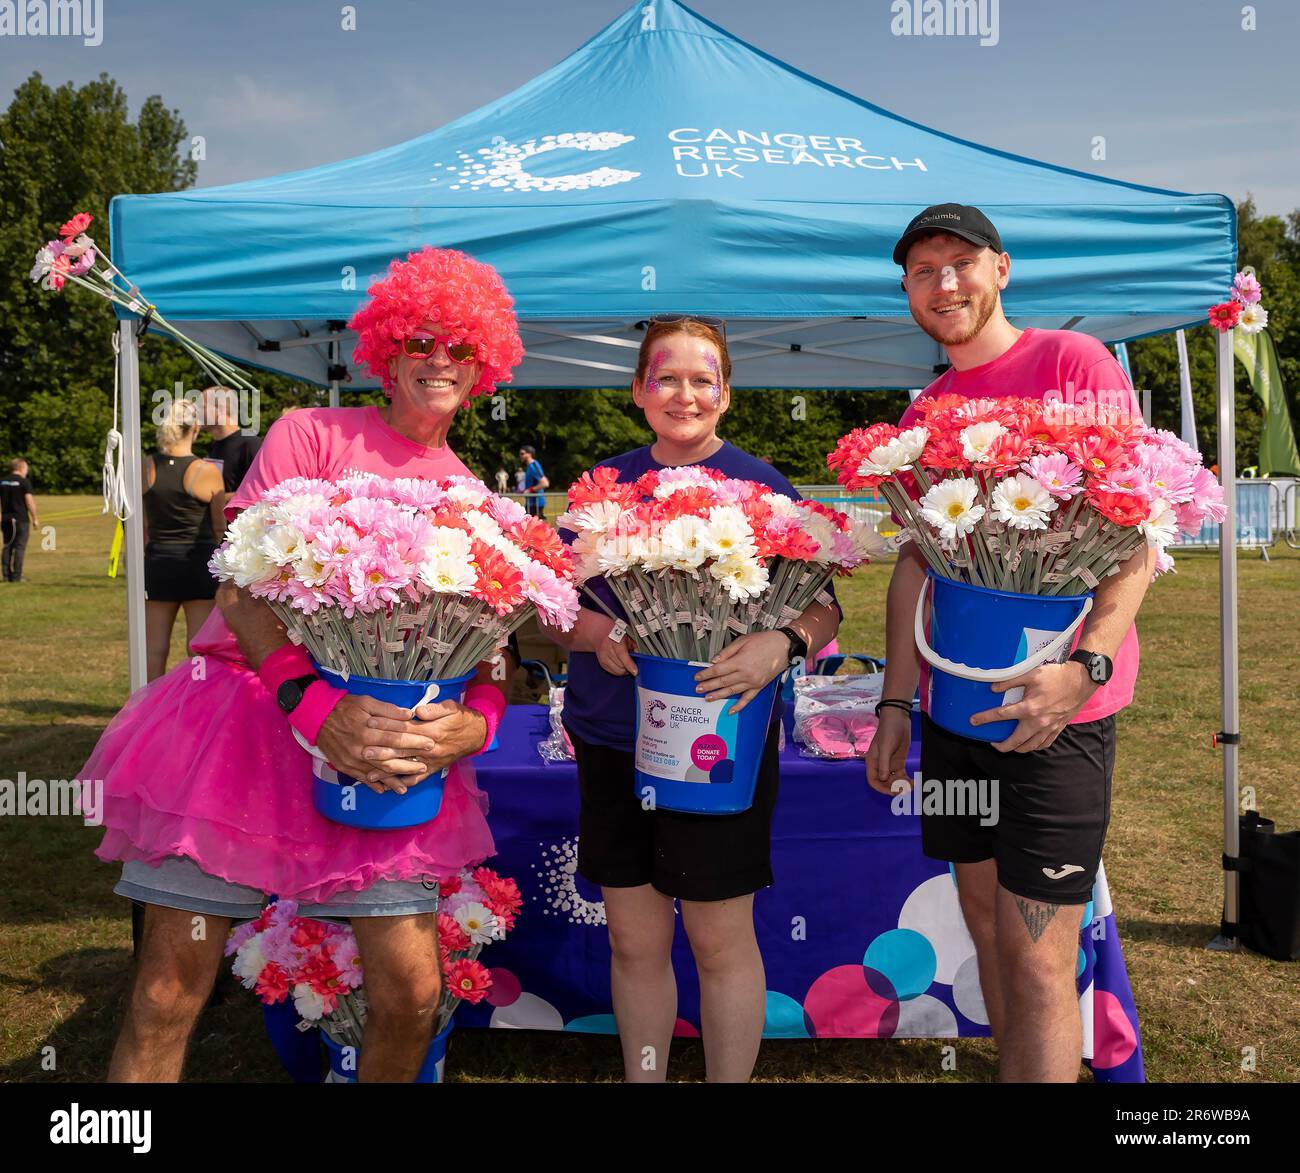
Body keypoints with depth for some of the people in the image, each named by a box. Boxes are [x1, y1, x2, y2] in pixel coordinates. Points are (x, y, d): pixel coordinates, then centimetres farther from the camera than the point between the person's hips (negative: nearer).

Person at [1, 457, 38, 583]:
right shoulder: (24, 481, -8)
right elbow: (29, 501, -11)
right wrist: (34, 518, -5)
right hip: (21, 519, -5)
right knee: (19, 547, -1)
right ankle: (16, 576, -3)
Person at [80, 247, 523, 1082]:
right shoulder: (312, 434, 1)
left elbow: (489, 647, 10)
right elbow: (240, 587, -8)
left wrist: (475, 721, -12)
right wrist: (313, 702, -22)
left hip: (385, 744, 3)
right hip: (249, 717, -2)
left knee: (412, 995, 2)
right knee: (167, 996, 1)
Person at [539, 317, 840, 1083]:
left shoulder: (761, 486, -2)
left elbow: (824, 606, -6)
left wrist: (784, 643, -28)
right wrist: (592, 631, -14)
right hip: (612, 738, 3)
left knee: (721, 940, 8)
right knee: (635, 941, 14)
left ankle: (730, 1078, 30)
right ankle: (642, 1077, 34)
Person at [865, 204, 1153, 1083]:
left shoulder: (1072, 361, -5)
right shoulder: (923, 412, 13)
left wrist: (1086, 666, -24)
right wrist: (896, 702, 7)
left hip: (1056, 705, -6)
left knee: (1036, 954, -3)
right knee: (985, 919, 16)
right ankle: (1011, 1070, 33)